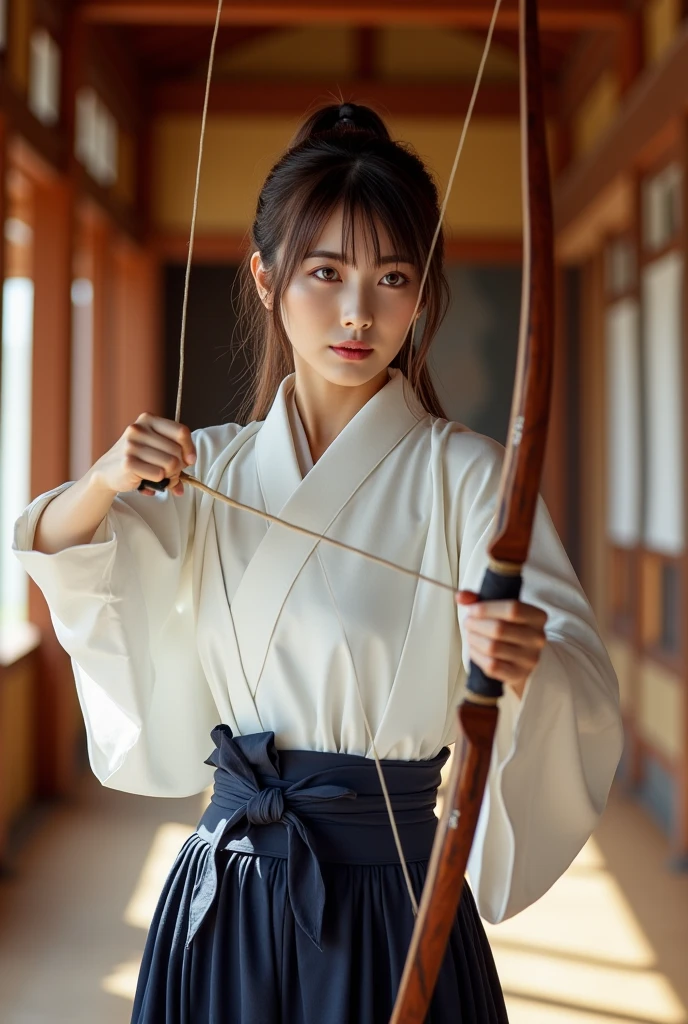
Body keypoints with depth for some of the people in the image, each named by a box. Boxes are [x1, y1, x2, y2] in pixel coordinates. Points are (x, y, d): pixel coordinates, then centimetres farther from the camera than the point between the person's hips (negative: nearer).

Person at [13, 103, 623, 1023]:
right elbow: (46, 552, 1)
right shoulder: (214, 467, 4)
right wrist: (106, 481, -20)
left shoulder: (462, 473, -12)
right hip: (221, 900, 4)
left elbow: (584, 690, -22)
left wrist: (528, 665, -46)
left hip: (388, 910, -3)